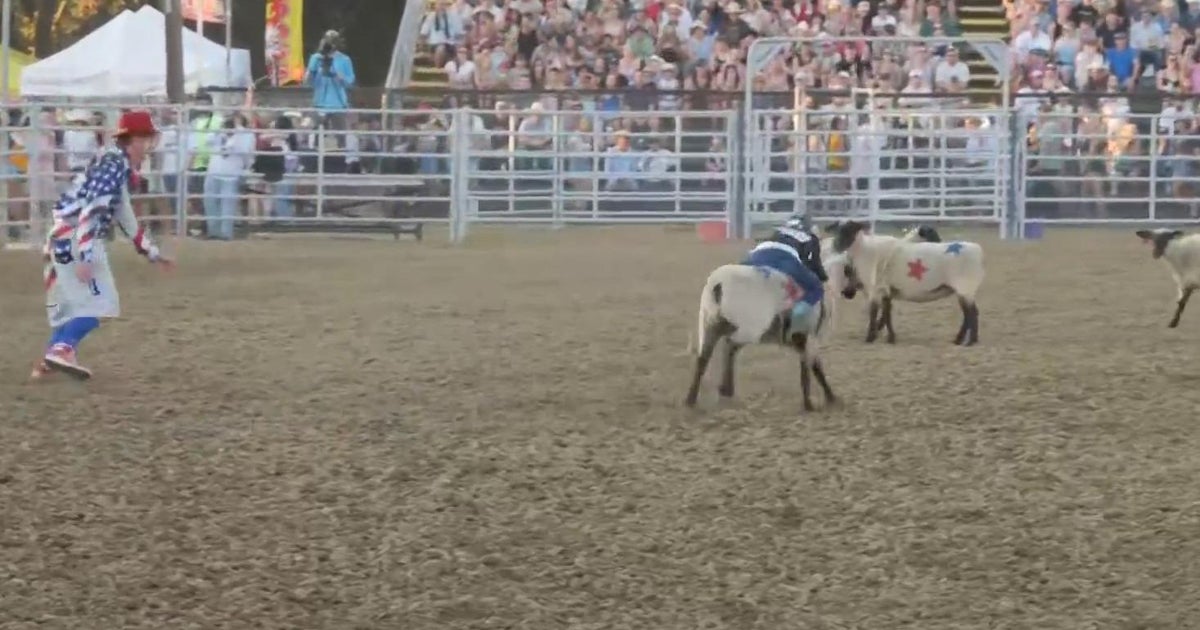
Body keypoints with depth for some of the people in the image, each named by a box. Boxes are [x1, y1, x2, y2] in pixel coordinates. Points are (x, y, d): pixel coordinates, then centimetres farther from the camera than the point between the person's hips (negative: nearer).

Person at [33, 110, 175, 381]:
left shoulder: (120, 167, 17)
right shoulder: (113, 164, -14)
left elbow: (125, 216, 26)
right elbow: (90, 212, -23)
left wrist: (152, 253, 32)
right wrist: (86, 258, -30)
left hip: (64, 241, 10)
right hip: (75, 240, -10)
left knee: (72, 303, 15)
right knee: (98, 301, -11)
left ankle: (51, 361, 16)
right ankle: (61, 349, -23)